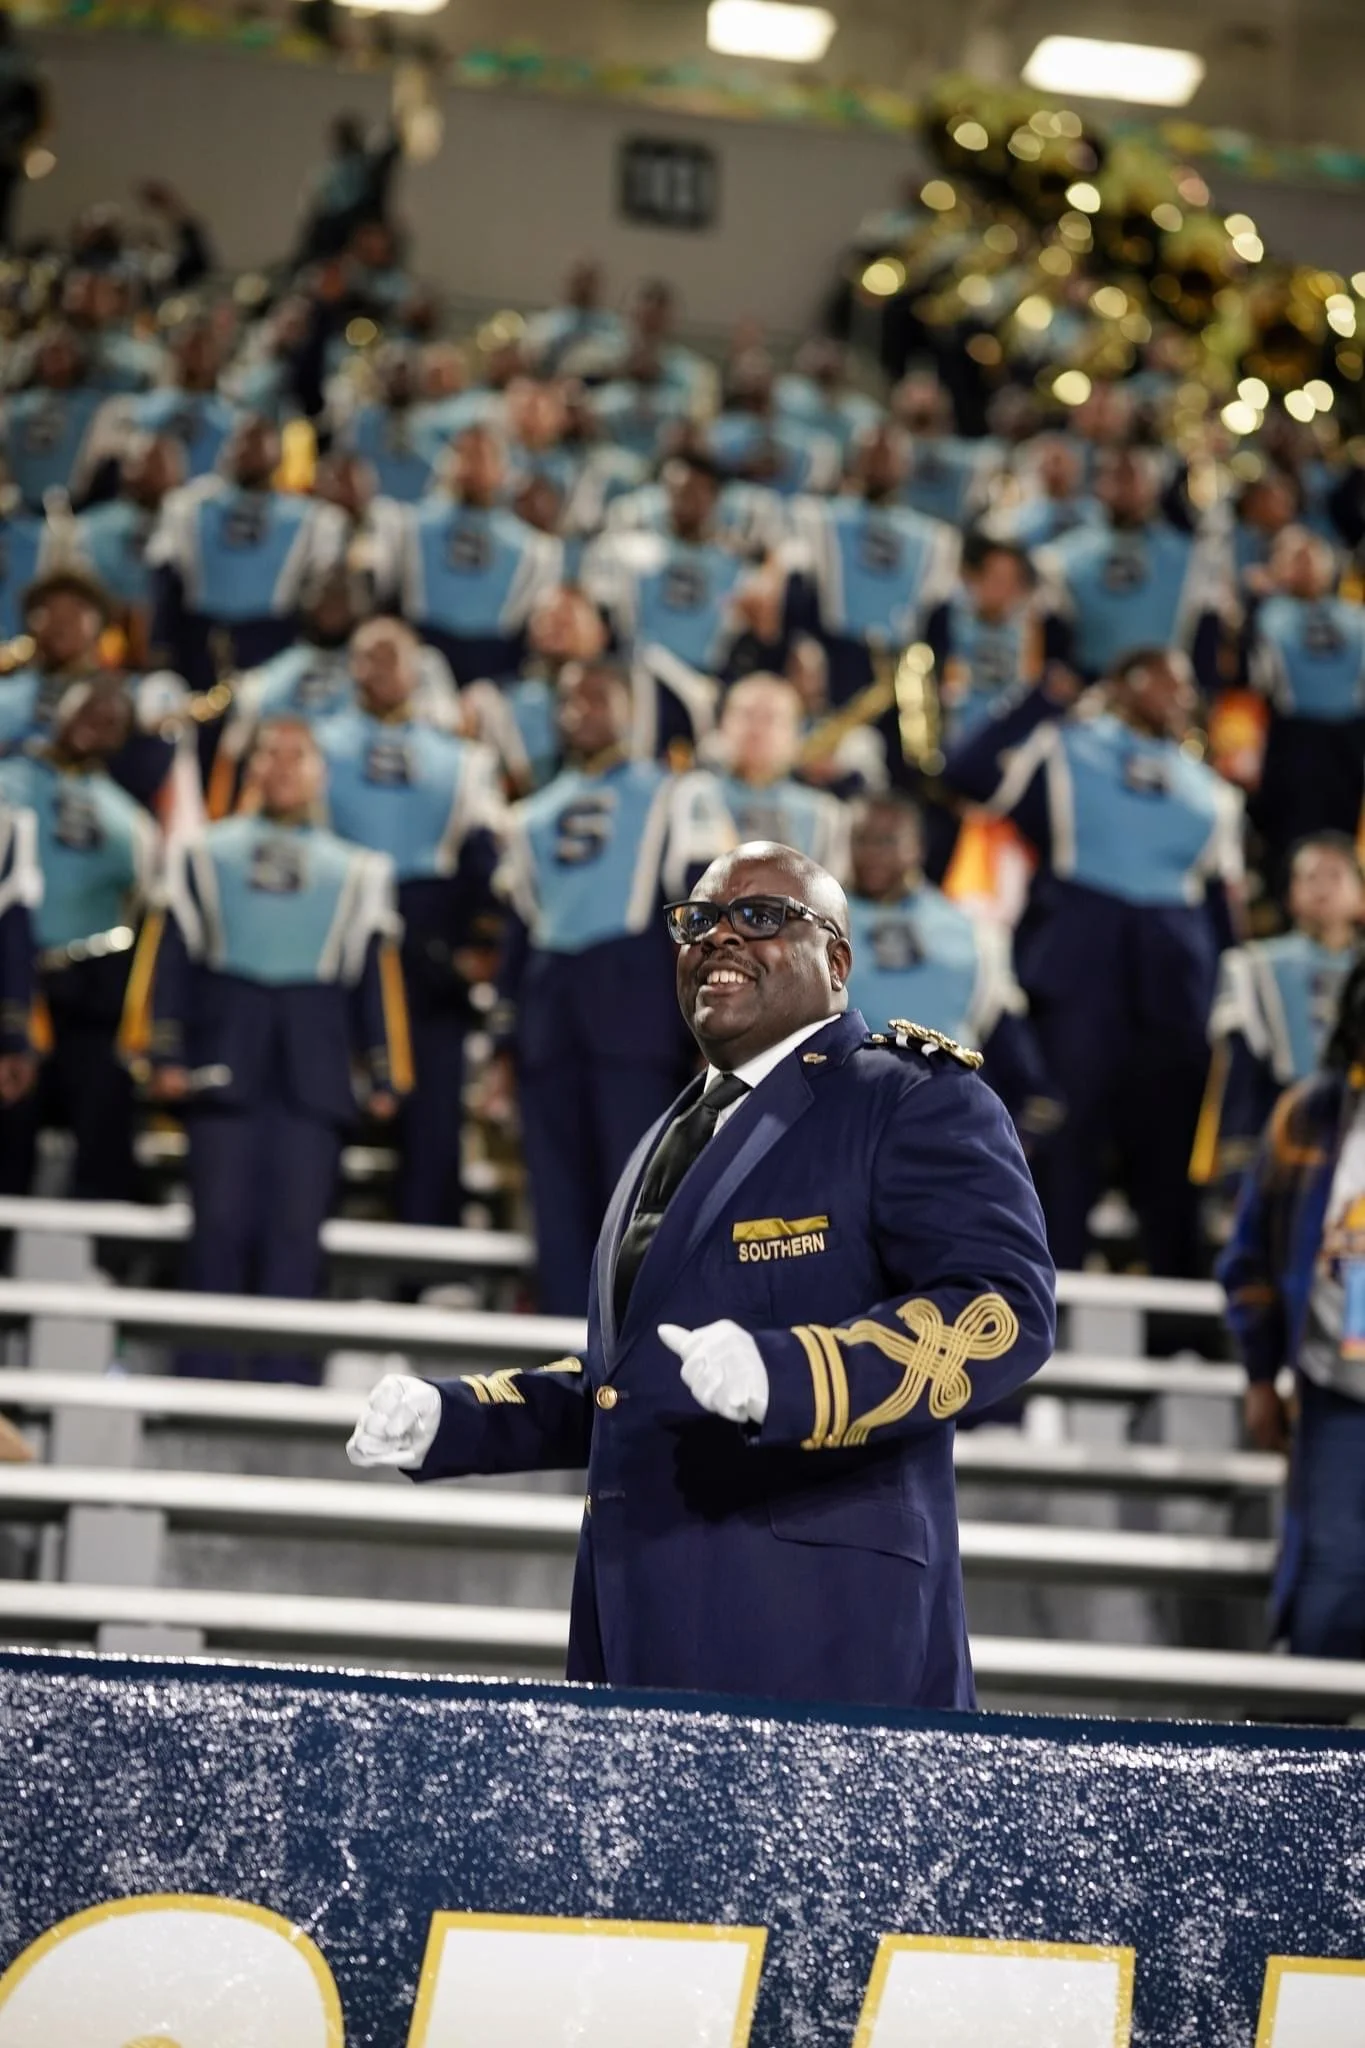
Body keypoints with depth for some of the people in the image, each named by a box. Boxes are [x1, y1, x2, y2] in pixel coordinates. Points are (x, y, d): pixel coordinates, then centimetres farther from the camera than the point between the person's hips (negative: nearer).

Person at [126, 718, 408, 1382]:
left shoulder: (357, 872, 17)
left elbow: (376, 973, 13)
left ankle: (284, 1383, -4)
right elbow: (167, 953, 8)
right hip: (224, 1062, -1)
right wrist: (163, 1052, -2)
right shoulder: (204, 855, 14)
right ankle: (205, 1380, -2)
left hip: (314, 1071, 1)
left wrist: (385, 1076, 6)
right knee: (221, 1226, -5)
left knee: (296, 1229, -5)